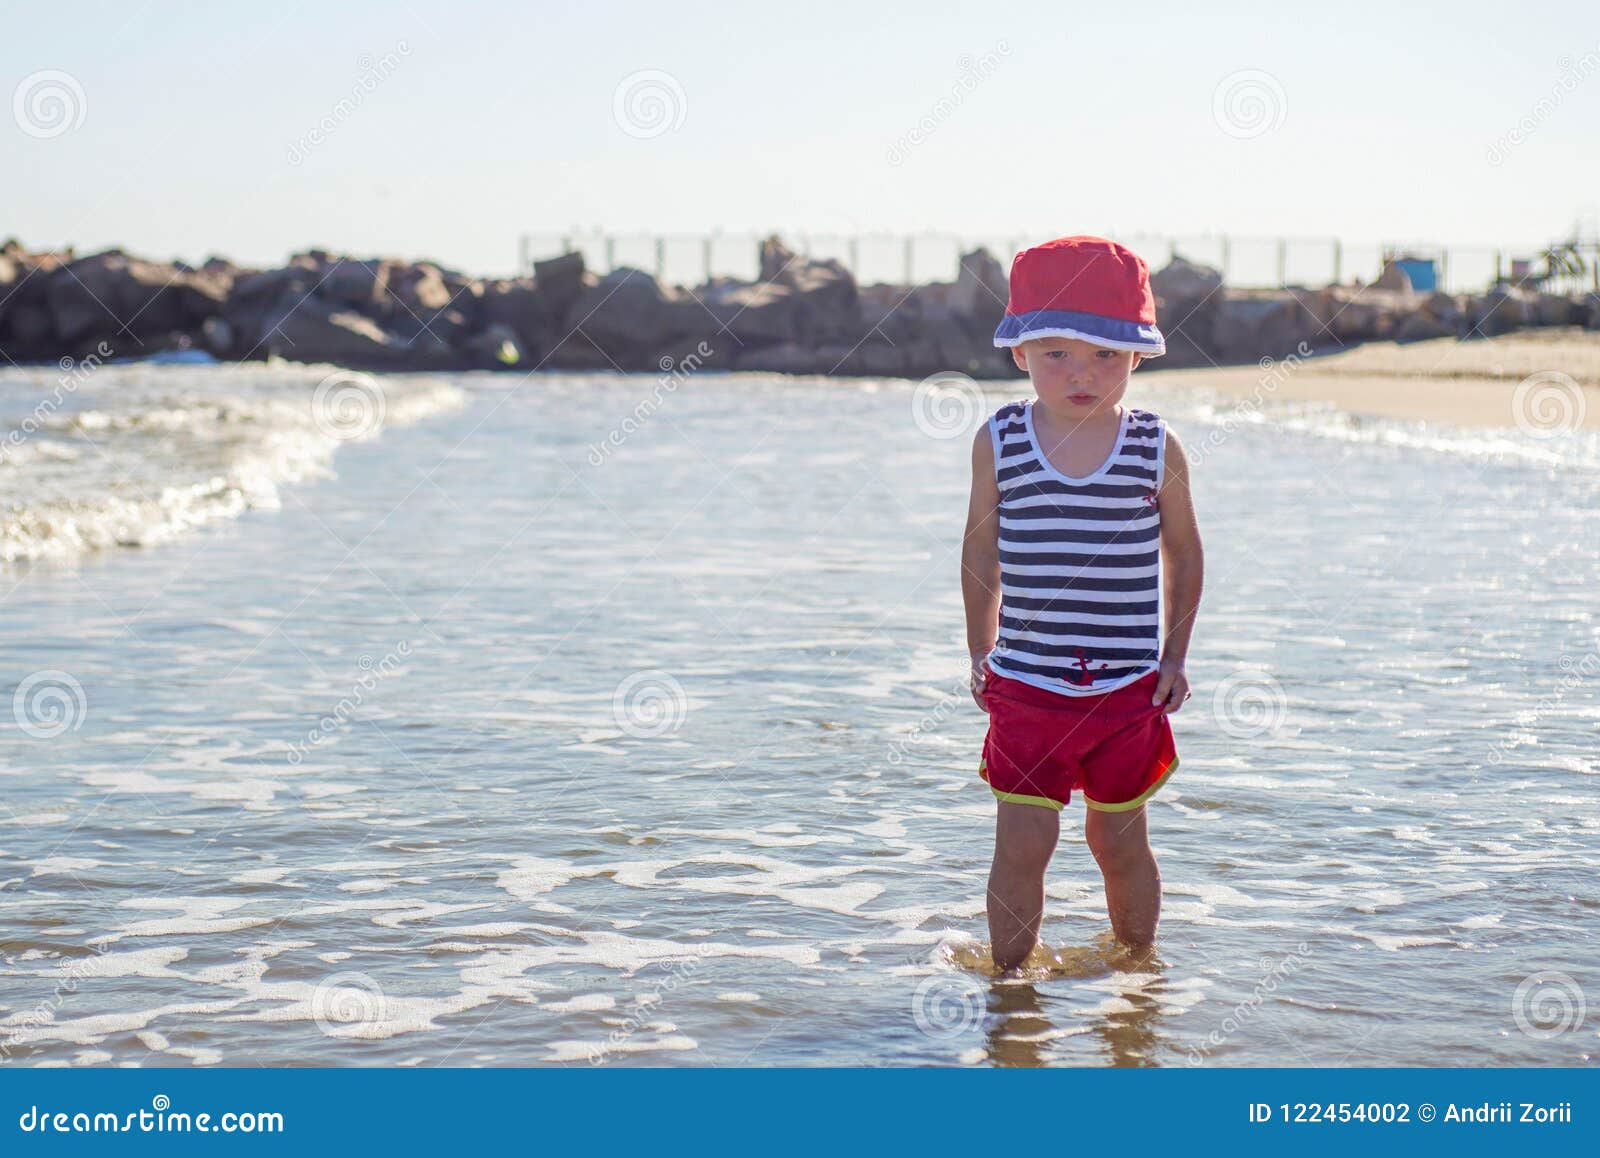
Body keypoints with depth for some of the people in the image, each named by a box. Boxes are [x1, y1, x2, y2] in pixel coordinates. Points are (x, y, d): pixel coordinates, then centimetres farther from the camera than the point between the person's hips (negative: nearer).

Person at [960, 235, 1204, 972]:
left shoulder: (1156, 449, -4)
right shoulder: (999, 442, -2)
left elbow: (1183, 552, 9)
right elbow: (981, 546, 9)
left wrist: (1174, 657, 7)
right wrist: (980, 651, 10)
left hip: (1128, 690, 0)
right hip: (1026, 688, 0)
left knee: (1119, 841, 12)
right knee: (1021, 844, -3)